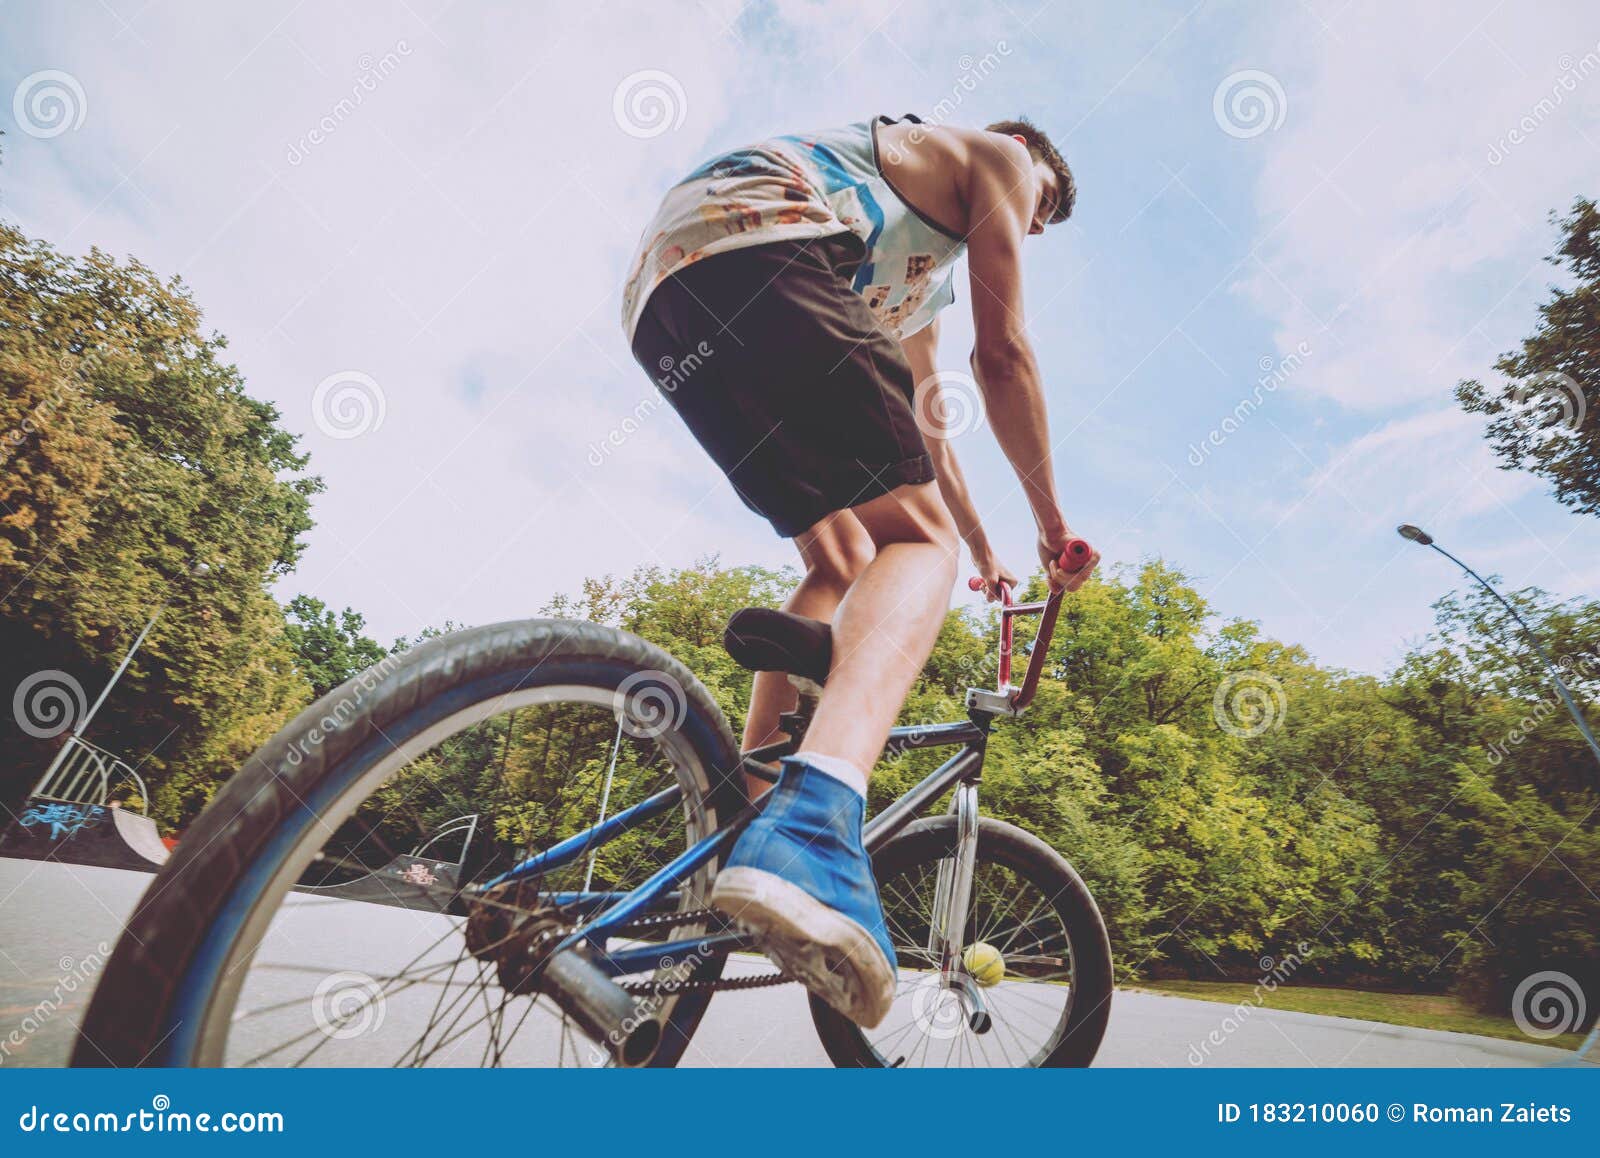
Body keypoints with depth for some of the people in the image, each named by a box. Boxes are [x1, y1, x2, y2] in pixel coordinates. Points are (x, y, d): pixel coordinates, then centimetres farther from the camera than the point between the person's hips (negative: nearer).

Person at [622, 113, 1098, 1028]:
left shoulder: (928, 275, 41)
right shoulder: (993, 158, 19)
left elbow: (921, 419, 40)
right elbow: (1005, 354, 7)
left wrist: (986, 552, 43)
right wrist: (1053, 521, 14)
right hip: (751, 248, -9)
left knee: (842, 565, 10)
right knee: (918, 541, -17)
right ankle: (812, 828, -41)